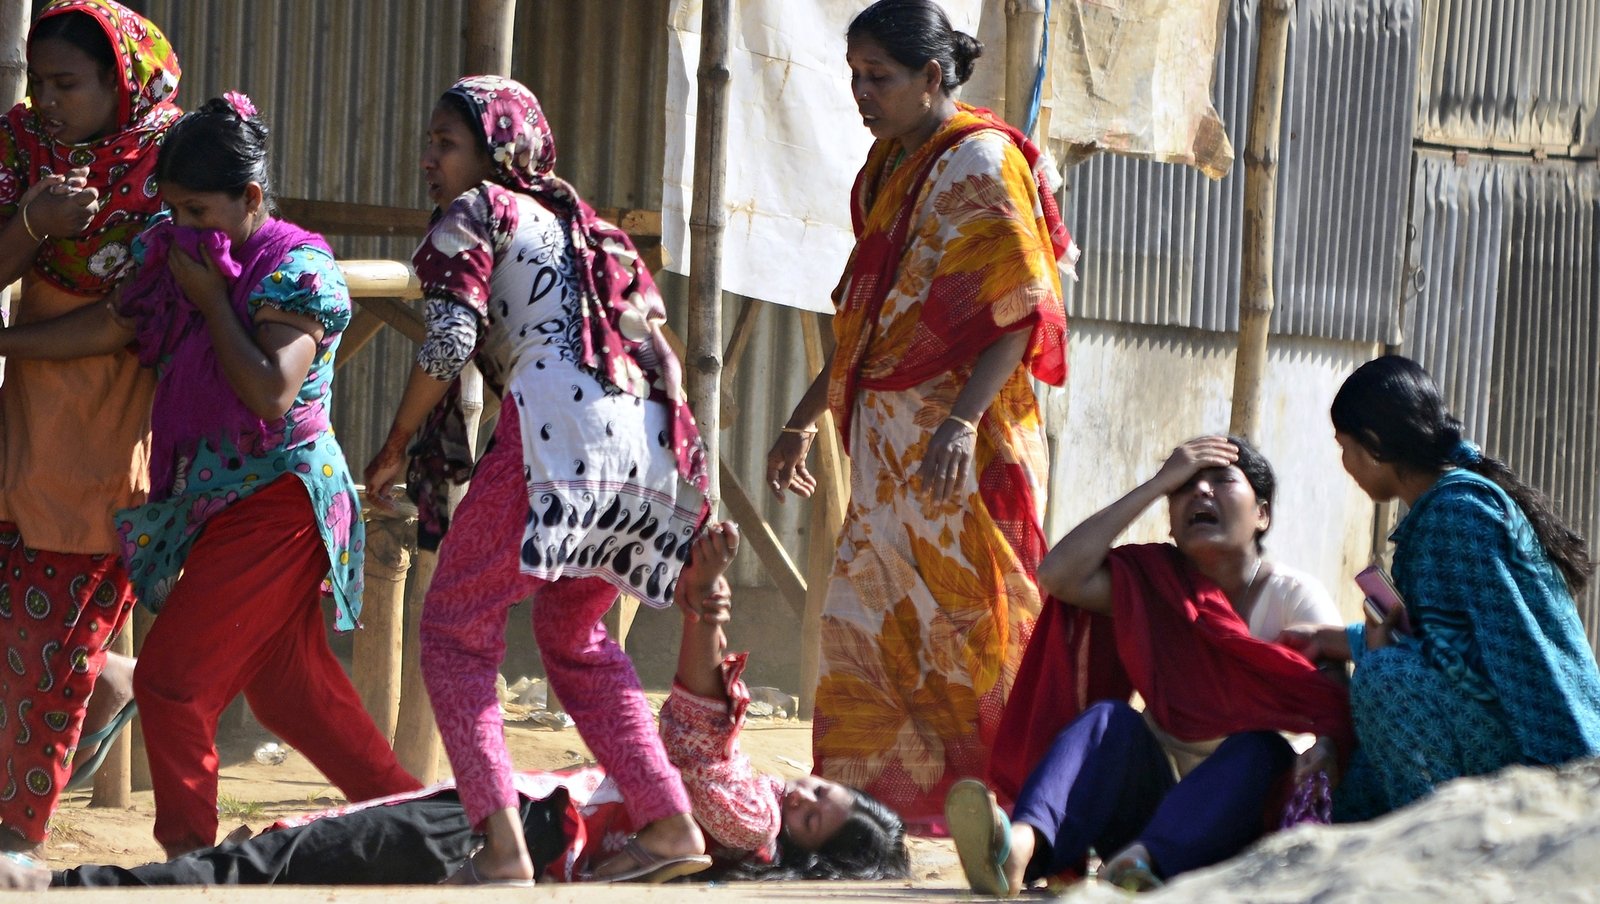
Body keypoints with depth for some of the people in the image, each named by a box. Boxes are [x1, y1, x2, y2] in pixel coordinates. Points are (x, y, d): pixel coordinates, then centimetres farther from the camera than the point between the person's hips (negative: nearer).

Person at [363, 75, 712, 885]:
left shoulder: (476, 213, 8)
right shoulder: (587, 228, 29)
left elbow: (449, 342, -5)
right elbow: (660, 353, 23)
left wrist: (393, 450, 6)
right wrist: (683, 471, 22)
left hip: (554, 428, -8)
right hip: (644, 442, 8)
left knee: (456, 631, 1)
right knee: (574, 638, 25)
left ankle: (501, 847, -15)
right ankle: (671, 824, 15)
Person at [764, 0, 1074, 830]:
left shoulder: (979, 164, -10)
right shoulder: (888, 168, 15)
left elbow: (1017, 316, -18)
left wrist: (961, 421, -29)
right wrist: (805, 418, 23)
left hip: (958, 447, -9)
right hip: (887, 445, 9)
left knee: (969, 624, -6)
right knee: (865, 630, 7)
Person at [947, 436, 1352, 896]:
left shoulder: (1294, 597, 0)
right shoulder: (1152, 579, 8)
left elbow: (1340, 704, -16)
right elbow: (1058, 575, -10)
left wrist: (1327, 750, -41)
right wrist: (1157, 484, -7)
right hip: (1152, 786, 2)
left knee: (1263, 749, -32)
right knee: (1109, 719, -26)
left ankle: (1146, 859, -61)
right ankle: (1020, 846, -59)